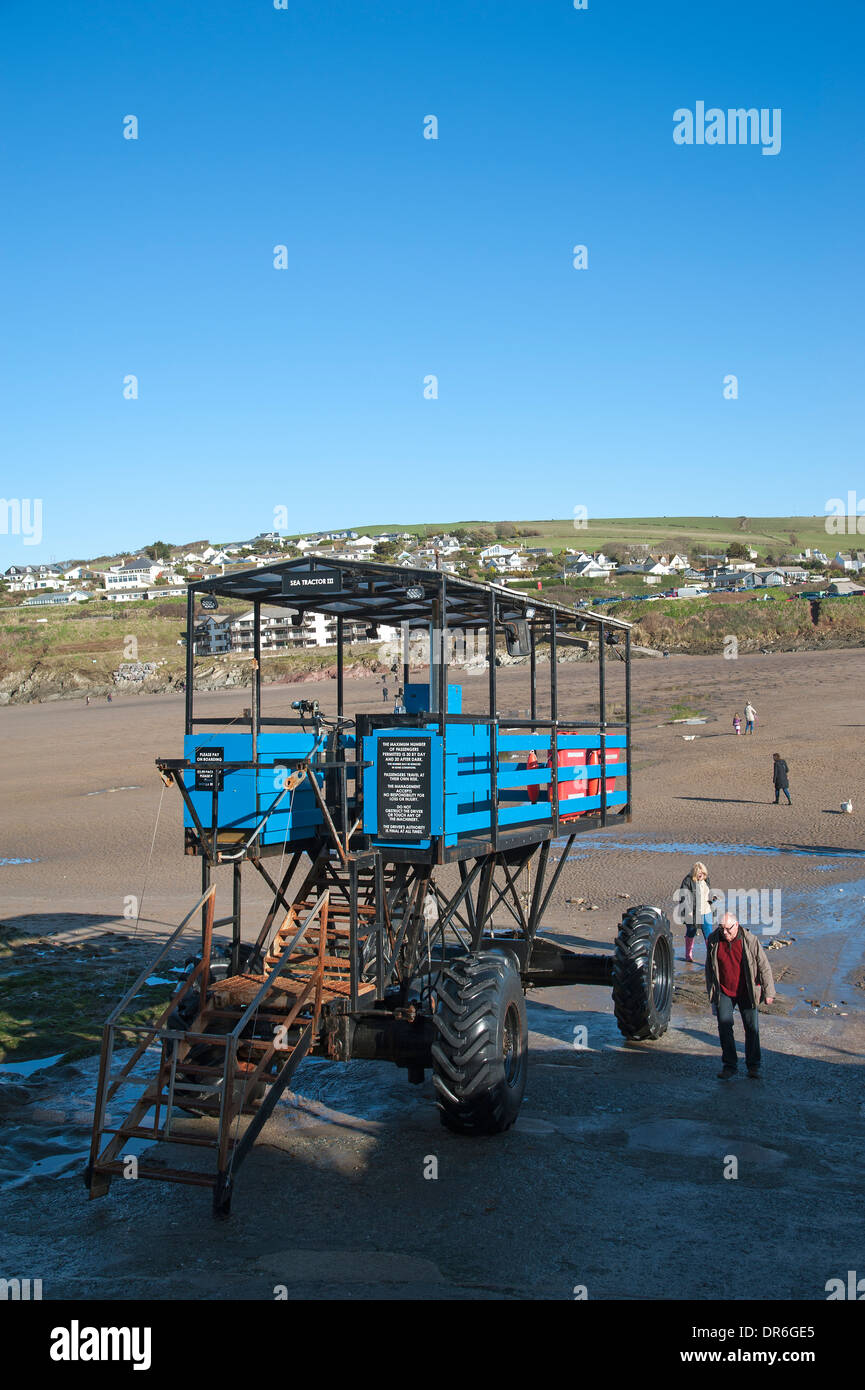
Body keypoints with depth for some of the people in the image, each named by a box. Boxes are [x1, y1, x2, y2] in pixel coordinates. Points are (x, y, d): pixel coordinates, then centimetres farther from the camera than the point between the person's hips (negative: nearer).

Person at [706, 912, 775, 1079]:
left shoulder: (750, 940, -13)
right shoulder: (713, 940, -5)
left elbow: (764, 966, -6)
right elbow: (709, 968, 8)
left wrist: (768, 992, -6)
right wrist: (711, 992, 11)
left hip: (746, 993, -1)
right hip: (724, 992, 1)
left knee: (752, 1028, 2)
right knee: (724, 1026, -6)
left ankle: (753, 1065, 17)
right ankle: (729, 1065, 4)